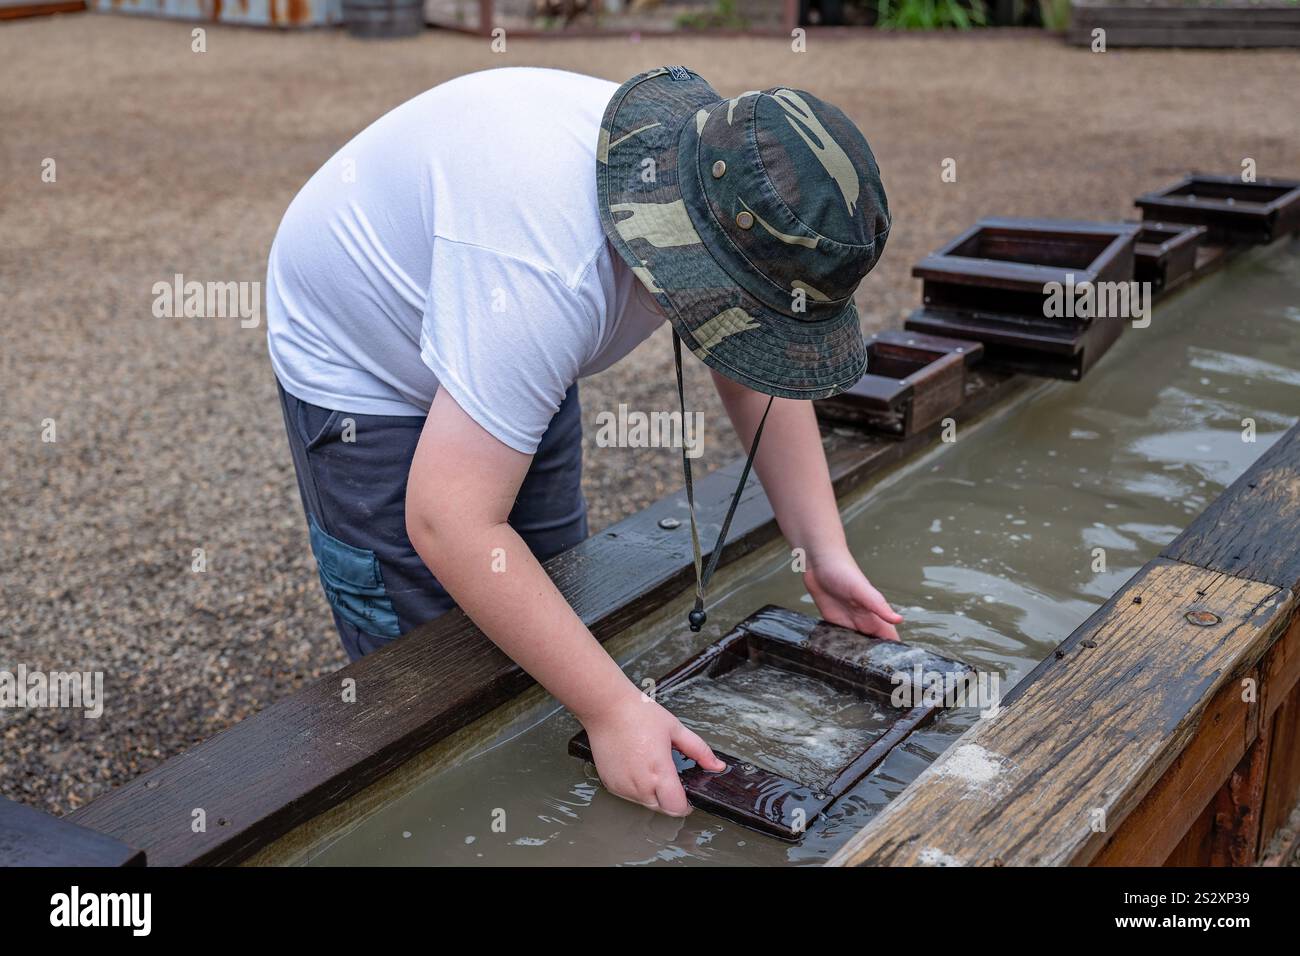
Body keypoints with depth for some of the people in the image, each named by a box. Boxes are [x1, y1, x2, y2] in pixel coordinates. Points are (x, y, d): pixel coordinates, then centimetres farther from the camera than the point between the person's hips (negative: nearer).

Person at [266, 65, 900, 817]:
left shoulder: (738, 211, -19)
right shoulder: (553, 266, -44)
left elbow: (761, 377, -3)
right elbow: (450, 523, -44)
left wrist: (825, 552, -12)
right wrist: (613, 708, -42)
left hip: (507, 350, 7)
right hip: (362, 367, -7)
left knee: (552, 612, 11)